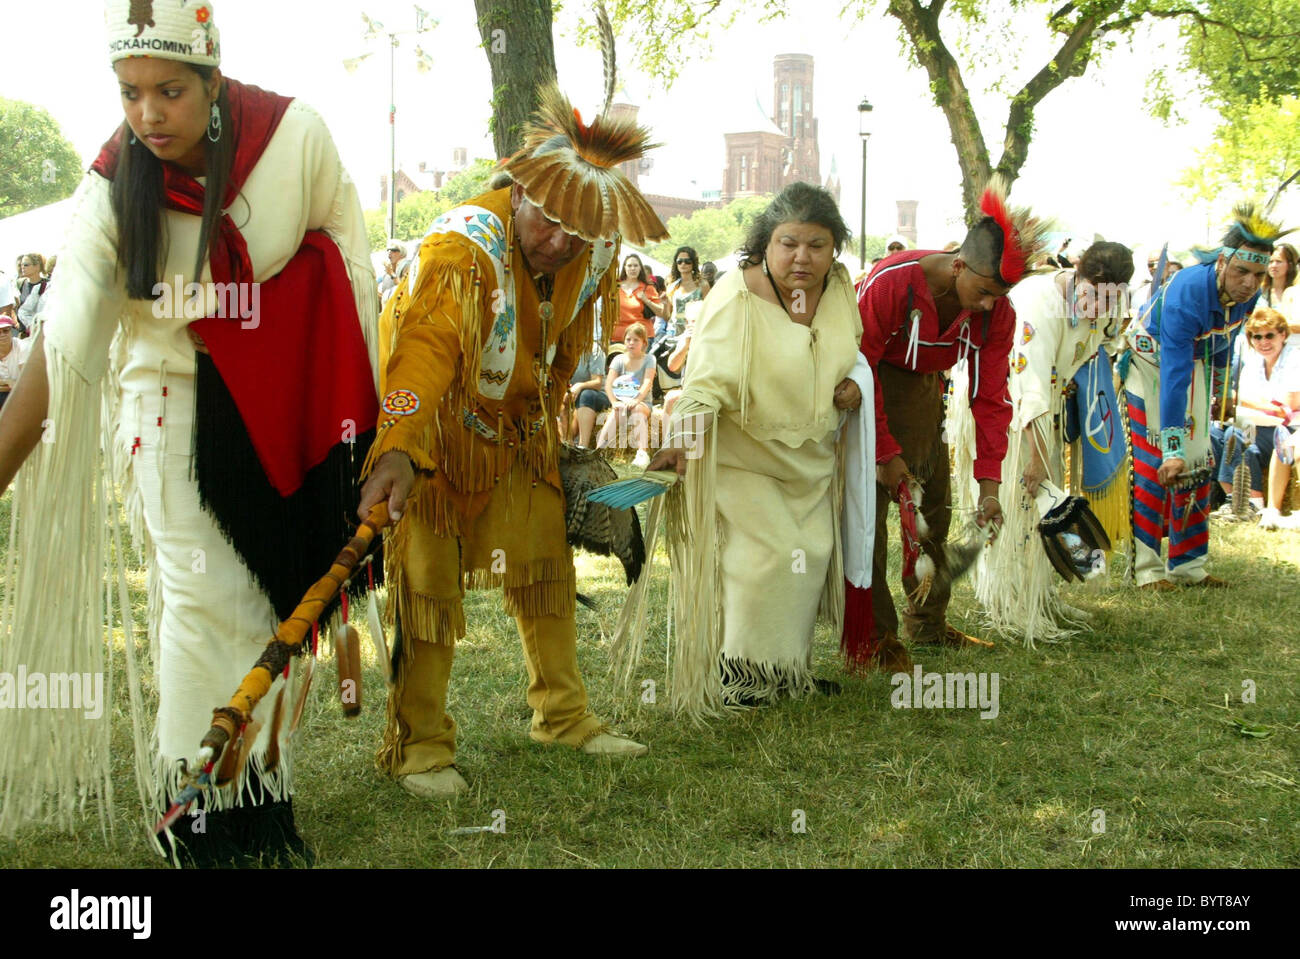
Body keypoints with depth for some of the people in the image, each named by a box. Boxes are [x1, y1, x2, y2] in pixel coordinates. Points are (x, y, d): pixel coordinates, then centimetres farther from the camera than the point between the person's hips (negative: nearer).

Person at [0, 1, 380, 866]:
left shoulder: (295, 136, -17)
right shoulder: (113, 192, -17)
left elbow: (349, 263, -3)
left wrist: (361, 403, 3)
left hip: (292, 398, 2)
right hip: (179, 400, -1)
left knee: (283, 592, 8)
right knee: (208, 597, -7)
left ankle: (262, 789, 24)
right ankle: (203, 814, 7)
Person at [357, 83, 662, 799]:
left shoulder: (596, 252, -9)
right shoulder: (465, 244, -31)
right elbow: (428, 346, -47)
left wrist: (548, 417, 16)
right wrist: (398, 450, -60)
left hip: (518, 423, 7)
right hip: (433, 418, -6)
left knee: (546, 560, 10)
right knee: (425, 577, -7)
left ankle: (563, 716, 23)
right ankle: (418, 746, 2)